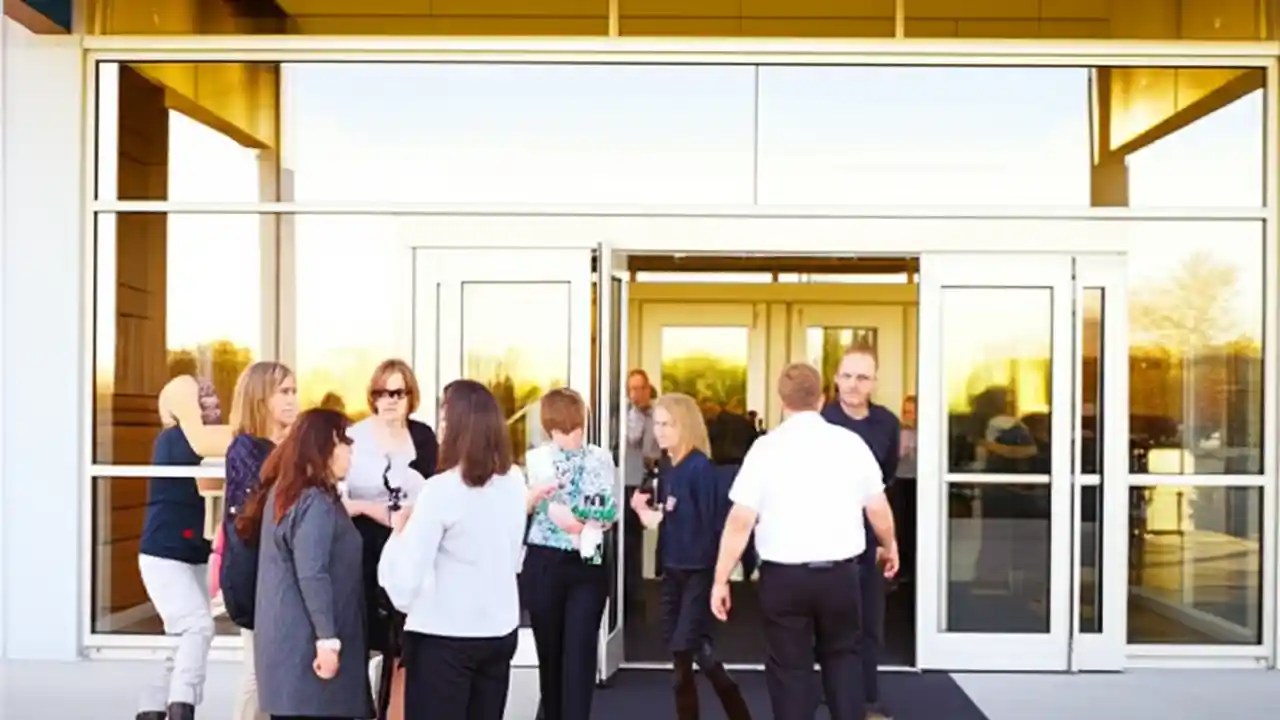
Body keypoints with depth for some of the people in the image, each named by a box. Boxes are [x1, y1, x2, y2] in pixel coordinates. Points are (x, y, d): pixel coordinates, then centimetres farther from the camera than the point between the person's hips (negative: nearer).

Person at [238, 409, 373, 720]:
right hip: (305, 641, -10)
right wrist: (327, 637, -21)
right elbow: (311, 575, -22)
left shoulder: (283, 492, 14)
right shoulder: (315, 501, -16)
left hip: (286, 637, 10)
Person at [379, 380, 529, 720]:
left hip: (445, 636, -6)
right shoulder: (514, 480, 2)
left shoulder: (441, 490, -17)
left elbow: (406, 577, -18)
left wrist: (400, 529, 0)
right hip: (500, 630, 6)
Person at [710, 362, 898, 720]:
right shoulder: (851, 443, 0)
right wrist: (889, 546, 27)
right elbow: (878, 508, 7)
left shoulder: (766, 447, -8)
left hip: (784, 575, -2)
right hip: (840, 572, 2)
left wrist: (721, 580, -4)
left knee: (790, 666, 10)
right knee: (842, 655, 22)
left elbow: (740, 521, -12)